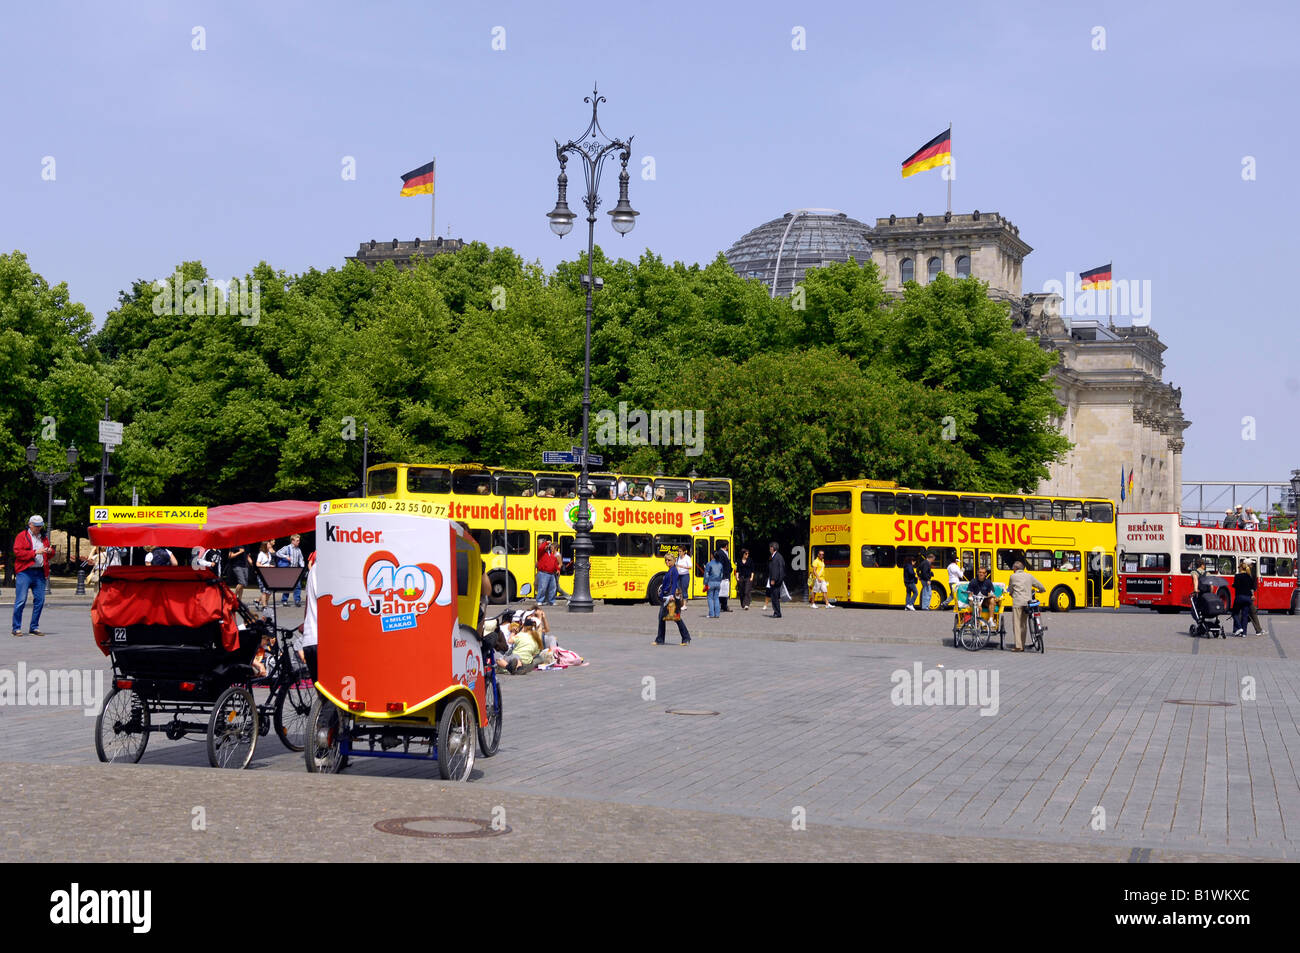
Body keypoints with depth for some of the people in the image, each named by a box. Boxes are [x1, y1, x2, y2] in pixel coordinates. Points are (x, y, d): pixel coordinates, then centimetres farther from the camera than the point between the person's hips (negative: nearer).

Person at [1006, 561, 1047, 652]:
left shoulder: (1013, 576, 4)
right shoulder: (1029, 576, 14)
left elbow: (1010, 589, 13)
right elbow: (1040, 586, 18)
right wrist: (1041, 590, 41)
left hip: (1017, 602, -4)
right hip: (1028, 601, 4)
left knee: (1017, 624, -2)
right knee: (1024, 624, 12)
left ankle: (1018, 646, -9)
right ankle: (1022, 646, 13)